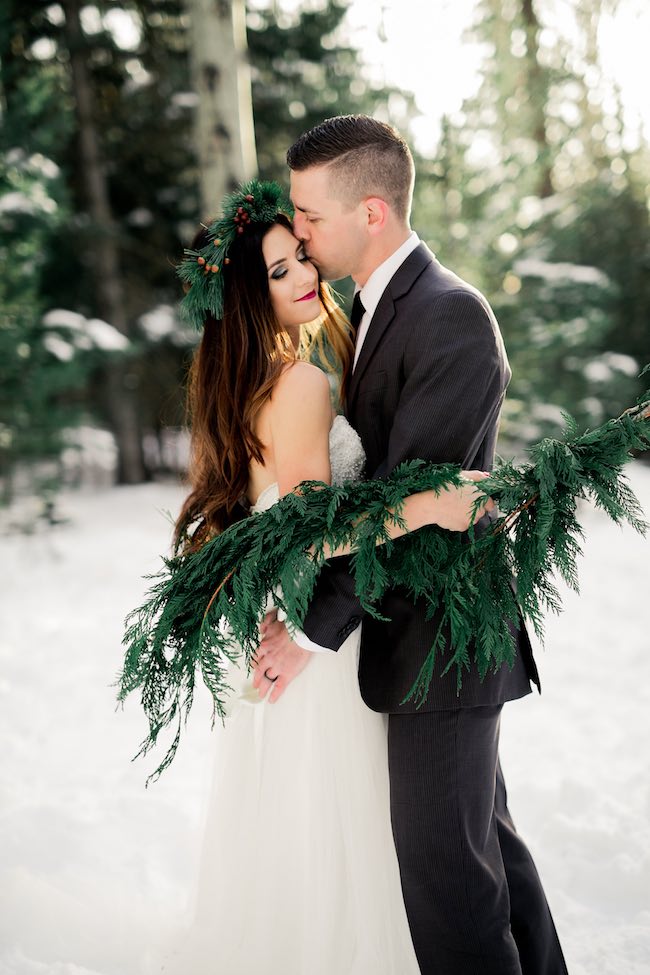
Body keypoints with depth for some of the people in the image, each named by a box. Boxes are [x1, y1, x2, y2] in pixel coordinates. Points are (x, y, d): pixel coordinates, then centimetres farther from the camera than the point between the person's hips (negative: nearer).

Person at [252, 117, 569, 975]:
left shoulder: (450, 317, -19)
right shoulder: (375, 304, 11)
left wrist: (314, 628, -21)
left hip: (441, 637, -10)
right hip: (422, 622, 10)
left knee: (443, 855, 0)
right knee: (482, 833, 21)